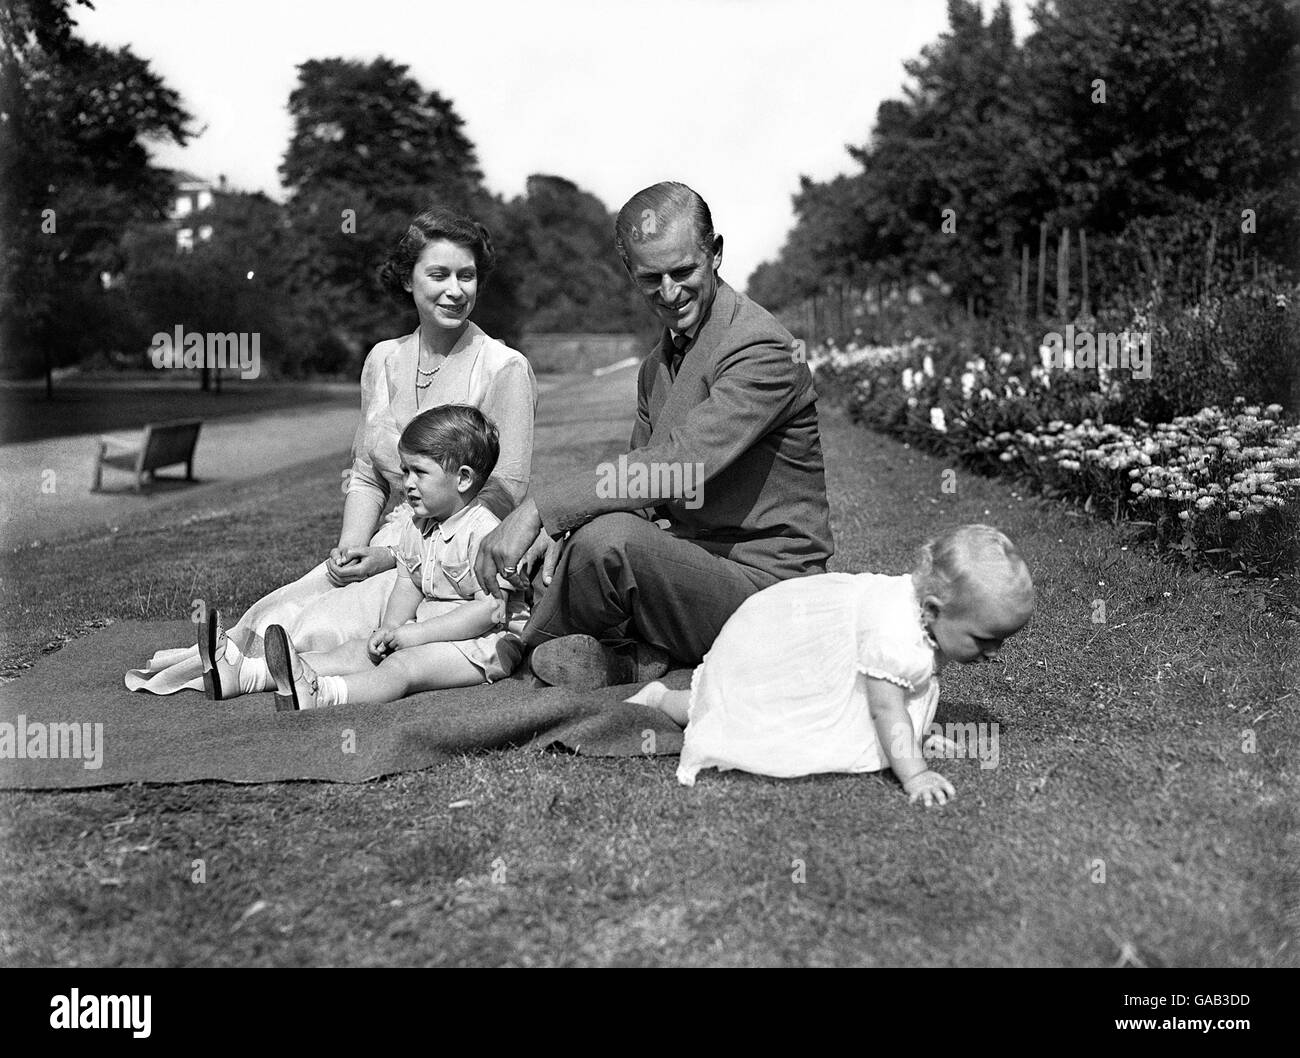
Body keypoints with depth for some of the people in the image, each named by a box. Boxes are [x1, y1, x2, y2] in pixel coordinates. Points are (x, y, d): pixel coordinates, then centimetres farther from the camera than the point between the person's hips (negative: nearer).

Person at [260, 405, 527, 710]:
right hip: (429, 632, 9)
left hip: (484, 641, -9)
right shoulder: (417, 527, 11)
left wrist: (416, 634, -23)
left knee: (404, 665, -29)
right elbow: (408, 583, 16)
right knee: (358, 650, -7)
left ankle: (319, 694, -51)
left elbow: (492, 609, -24)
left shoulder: (485, 532, -18)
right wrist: (390, 628, -6)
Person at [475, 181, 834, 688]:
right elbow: (636, 474, 13)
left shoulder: (762, 350, -16)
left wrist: (540, 510, -30)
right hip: (690, 564, 9)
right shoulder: (658, 363, 15)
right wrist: (562, 527, -10)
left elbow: (680, 466, -28)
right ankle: (631, 656, -9)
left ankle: (528, 649, -5)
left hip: (763, 581, -9)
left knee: (611, 538, -32)